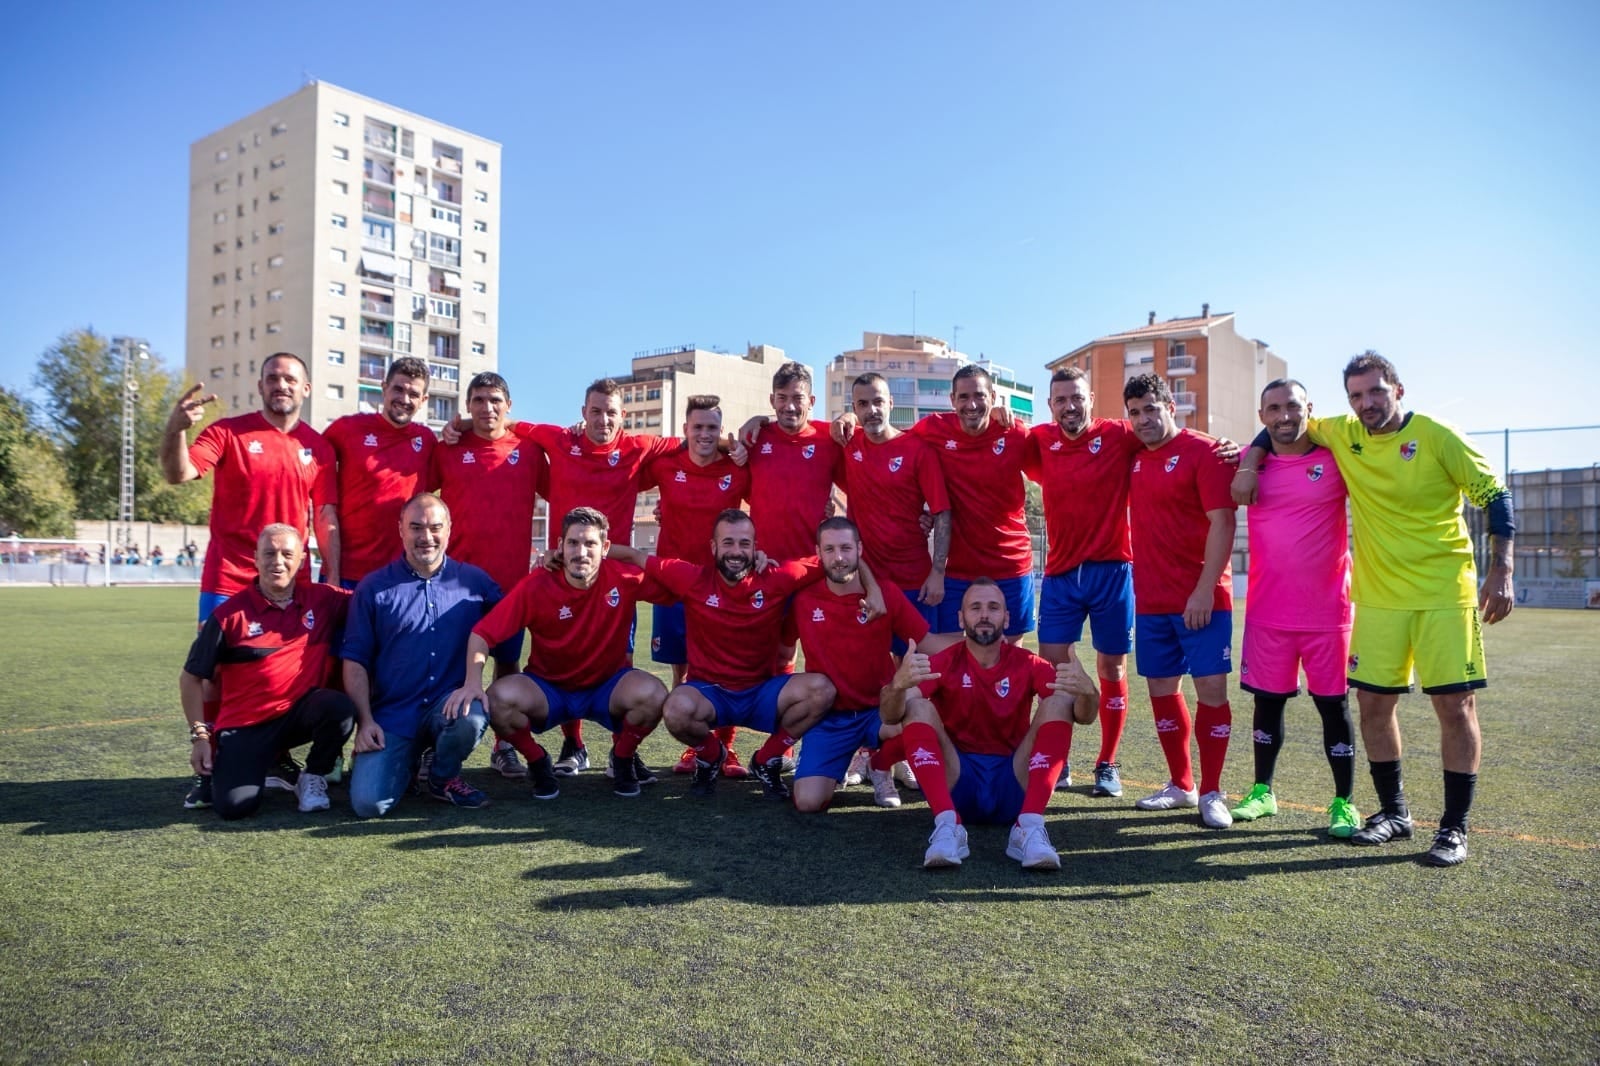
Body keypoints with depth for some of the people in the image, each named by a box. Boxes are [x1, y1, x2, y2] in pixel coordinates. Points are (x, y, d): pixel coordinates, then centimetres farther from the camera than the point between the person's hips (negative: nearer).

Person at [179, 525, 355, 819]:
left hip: (301, 711, 2)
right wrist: (200, 736, -5)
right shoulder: (230, 613, -6)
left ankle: (313, 778, -3)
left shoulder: (323, 600, -2)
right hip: (245, 725, -1)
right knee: (235, 806, -21)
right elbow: (191, 677, 0)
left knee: (340, 706, -32)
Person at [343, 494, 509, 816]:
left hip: (448, 704, 0)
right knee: (368, 803, -17)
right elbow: (355, 659, 3)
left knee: (472, 716, -35)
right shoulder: (373, 587, 5)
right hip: (392, 714, 0)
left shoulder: (475, 582, 6)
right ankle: (407, 760, 19)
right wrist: (365, 721, -5)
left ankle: (442, 778, 0)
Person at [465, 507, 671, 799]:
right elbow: (482, 633, -17)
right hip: (548, 689, 0)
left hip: (607, 687, 0)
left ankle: (622, 758, 2)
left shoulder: (624, 578, -16)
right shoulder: (535, 586, -18)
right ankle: (539, 763, 1)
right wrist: (473, 682, -32)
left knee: (652, 693, -31)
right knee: (500, 696, -30)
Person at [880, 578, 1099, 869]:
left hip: (1013, 784, 1)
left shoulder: (1026, 664, 2)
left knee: (1061, 700, -16)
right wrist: (898, 684, -41)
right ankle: (948, 824, -32)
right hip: (957, 784, -1)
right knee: (917, 705, -22)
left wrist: (1086, 691, -35)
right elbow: (889, 717, -16)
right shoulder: (944, 664, -1)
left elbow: (1084, 717, -9)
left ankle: (1030, 827, -28)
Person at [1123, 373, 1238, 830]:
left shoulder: (1204, 451, -7)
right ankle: (1180, 784, 24)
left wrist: (1205, 589, -19)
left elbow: (1222, 522, -14)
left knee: (1211, 688, -2)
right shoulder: (1133, 458, 10)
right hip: (1151, 599, 6)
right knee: (1161, 689, 10)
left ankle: (1211, 793, 10)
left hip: (1201, 599, -6)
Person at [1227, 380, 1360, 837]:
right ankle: (1262, 791, 26)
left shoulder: (1335, 457, -4)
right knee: (1267, 700, 11)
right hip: (1267, 611, 2)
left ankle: (1344, 803, 18)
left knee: (1333, 705, 5)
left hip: (1328, 611, -2)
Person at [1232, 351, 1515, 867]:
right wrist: (1249, 464, 0)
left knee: (1455, 705, -2)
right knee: (1373, 701, 6)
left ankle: (1454, 828, 9)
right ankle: (1394, 812, 22)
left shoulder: (1438, 437, -8)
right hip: (1379, 597, 4)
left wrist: (1500, 572, -11)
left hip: (1445, 594, -3)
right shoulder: (1343, 434, 2)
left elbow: (1495, 496, -4)